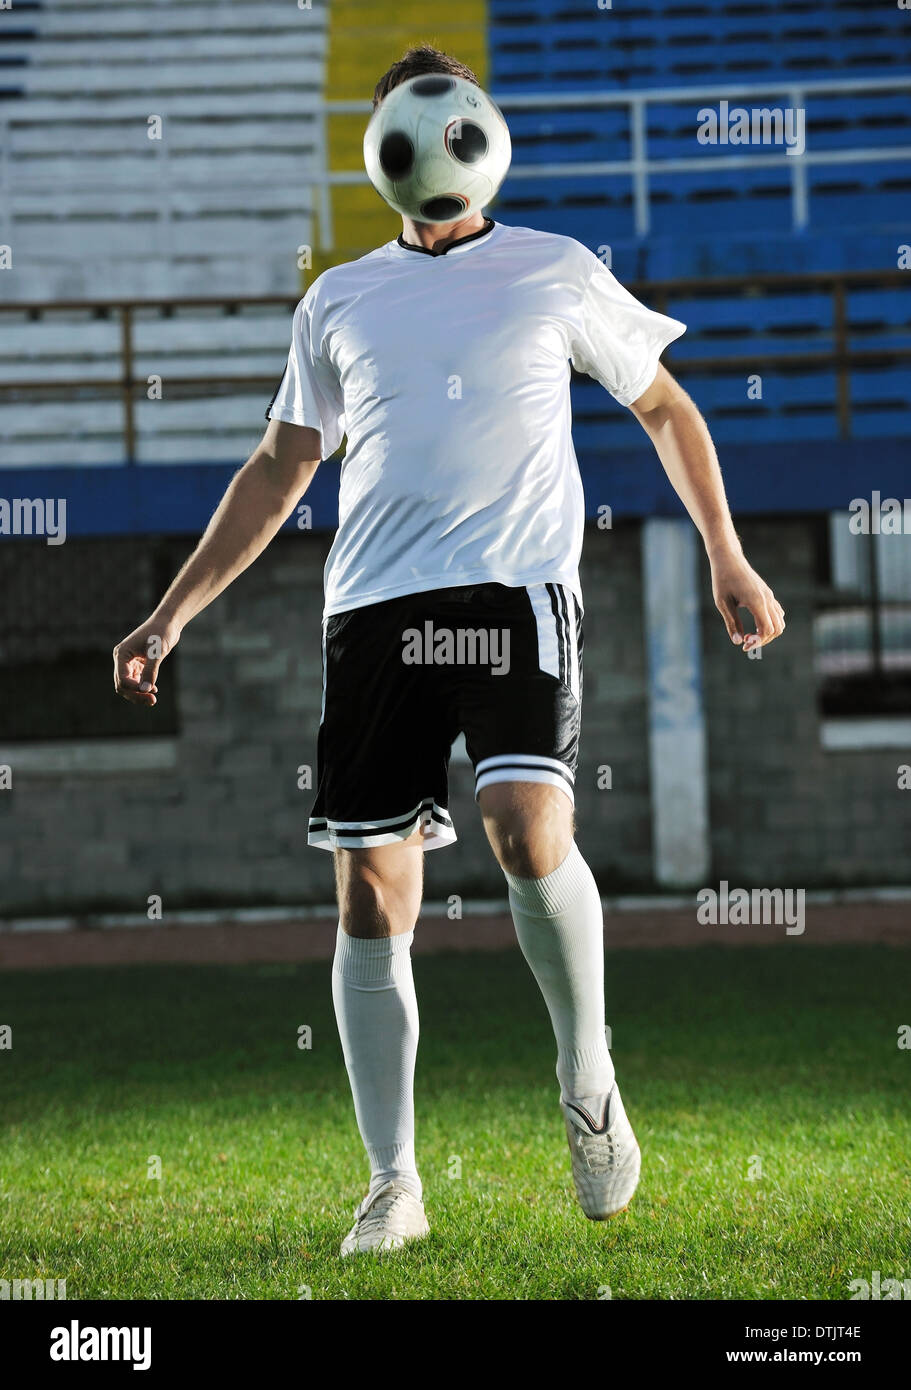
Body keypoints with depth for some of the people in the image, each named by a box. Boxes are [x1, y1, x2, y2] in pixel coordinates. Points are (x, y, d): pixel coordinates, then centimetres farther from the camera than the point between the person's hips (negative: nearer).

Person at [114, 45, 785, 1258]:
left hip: (517, 589, -3)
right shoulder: (340, 302, 16)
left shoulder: (558, 274, 11)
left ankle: (588, 1080, 0)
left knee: (530, 834, -25)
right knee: (372, 896, -3)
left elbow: (664, 406, 21)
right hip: (374, 609, 3)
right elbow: (280, 471, 22)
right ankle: (392, 1187, 5)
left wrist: (727, 561, 17)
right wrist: (173, 616, 17)